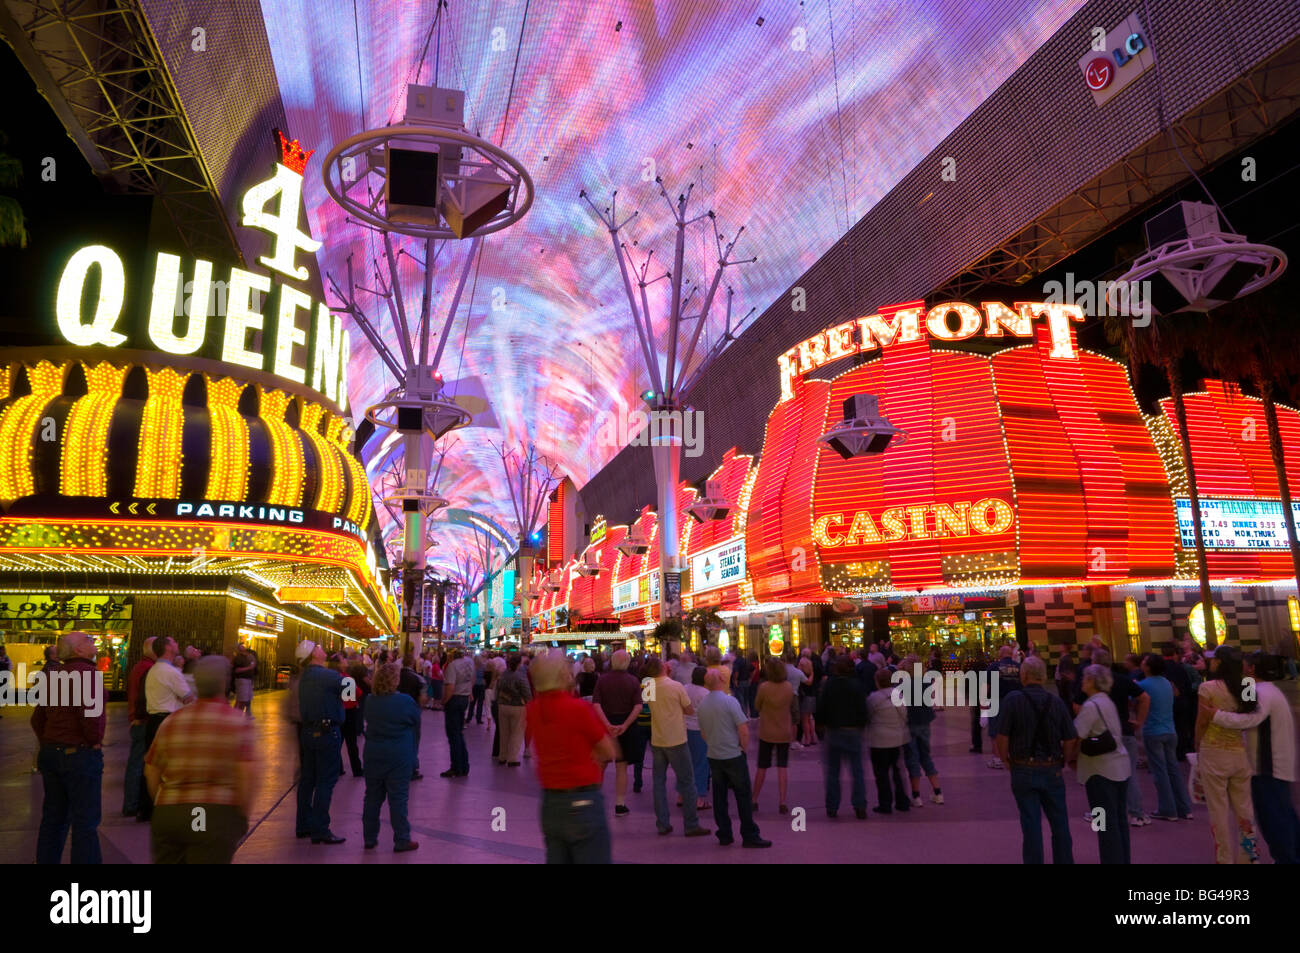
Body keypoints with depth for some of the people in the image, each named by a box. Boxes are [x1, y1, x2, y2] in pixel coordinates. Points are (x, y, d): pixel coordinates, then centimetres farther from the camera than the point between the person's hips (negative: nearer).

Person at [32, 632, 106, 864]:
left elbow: (37, 718, 17)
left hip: (51, 753, 9)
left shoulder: (55, 674, 12)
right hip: (80, 753, -9)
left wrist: (47, 745, 21)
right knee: (85, 823, -2)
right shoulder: (86, 672, -16)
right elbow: (89, 711, -25)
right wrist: (95, 741, -11)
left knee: (53, 818, 18)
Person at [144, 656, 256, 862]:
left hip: (167, 813, 4)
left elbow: (151, 771, 13)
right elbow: (248, 771, -13)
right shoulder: (236, 720, -5)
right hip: (217, 814, -4)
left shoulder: (171, 722, 9)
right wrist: (242, 818, -2)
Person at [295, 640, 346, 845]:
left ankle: (304, 824, 26)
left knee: (308, 779, 17)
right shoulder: (329, 676, -18)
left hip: (307, 731, 9)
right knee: (326, 781, -3)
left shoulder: (303, 678, 9)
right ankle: (320, 830, -1)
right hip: (327, 732, -9)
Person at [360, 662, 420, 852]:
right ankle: (401, 841, 8)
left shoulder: (370, 701, -1)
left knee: (373, 796, 14)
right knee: (398, 798, 2)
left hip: (373, 753, 5)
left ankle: (369, 838, 23)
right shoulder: (406, 702, -13)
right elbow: (416, 726, -1)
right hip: (399, 756, -4)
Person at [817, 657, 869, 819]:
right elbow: (863, 709, -6)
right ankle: (860, 806, 2)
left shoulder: (829, 685, -5)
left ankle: (831, 807, 11)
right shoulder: (856, 685, -7)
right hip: (853, 731, -1)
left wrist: (821, 724, 11)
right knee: (857, 770, 7)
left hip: (833, 731, 1)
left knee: (833, 771, 10)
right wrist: (861, 725, 7)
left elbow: (821, 707, -2)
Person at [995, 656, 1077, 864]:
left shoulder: (1013, 700, -12)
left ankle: (1033, 860, 13)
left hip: (1023, 770, -2)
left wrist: (1006, 761, 3)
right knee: (1059, 823, 16)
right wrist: (1062, 763, 14)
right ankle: (1064, 860, 24)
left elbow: (1002, 737, -13)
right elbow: (1071, 740, 0)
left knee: (1031, 824, 6)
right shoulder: (1057, 703, -2)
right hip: (1052, 771, 3)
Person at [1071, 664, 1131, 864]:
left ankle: (1111, 860, 1)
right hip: (1121, 766, 9)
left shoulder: (1091, 706, -16)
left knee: (1106, 824, -2)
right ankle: (1123, 859, 21)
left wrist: (1071, 758, -4)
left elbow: (1076, 737, -19)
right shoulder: (1108, 702, 12)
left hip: (1101, 770, -9)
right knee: (1119, 819, 14)